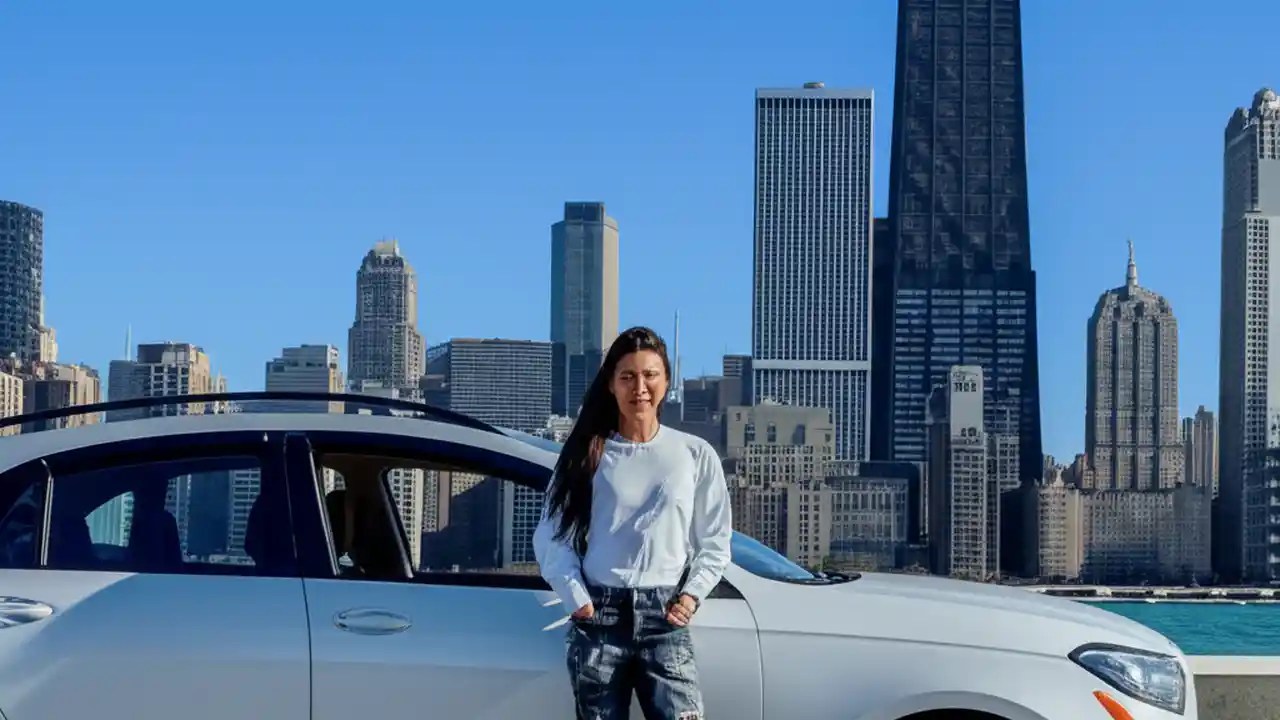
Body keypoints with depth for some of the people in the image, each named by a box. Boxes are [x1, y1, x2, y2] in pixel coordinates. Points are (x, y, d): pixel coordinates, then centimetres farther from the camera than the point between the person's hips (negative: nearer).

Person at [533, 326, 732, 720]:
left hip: (664, 619, -1)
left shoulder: (695, 454, 6)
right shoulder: (588, 454, 6)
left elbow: (715, 540, 10)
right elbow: (552, 536, 6)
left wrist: (691, 595, -3)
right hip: (598, 618, 1)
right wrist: (577, 598, -6)